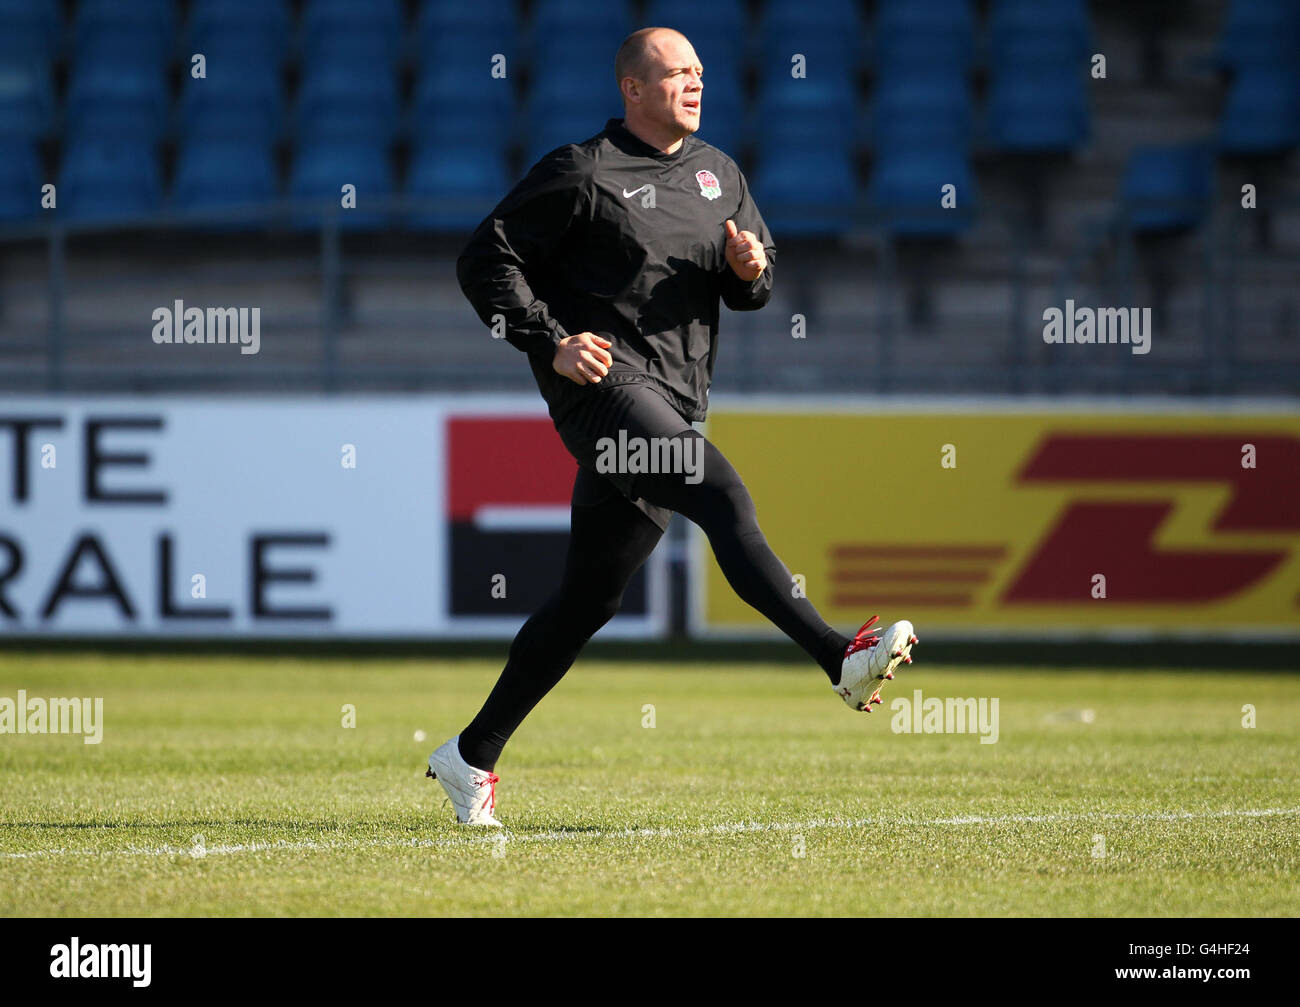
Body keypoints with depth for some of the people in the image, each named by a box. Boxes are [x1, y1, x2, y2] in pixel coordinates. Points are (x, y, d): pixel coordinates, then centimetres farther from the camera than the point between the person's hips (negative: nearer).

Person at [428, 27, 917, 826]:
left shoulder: (718, 174, 17)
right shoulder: (582, 174, -3)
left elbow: (754, 288, 23)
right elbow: (486, 260, -3)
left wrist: (753, 268, -2)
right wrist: (551, 343, -14)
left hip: (673, 406, 7)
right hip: (605, 382, -7)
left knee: (593, 596, 8)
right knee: (724, 496, -28)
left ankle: (474, 755, 17)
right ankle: (841, 658, -36)